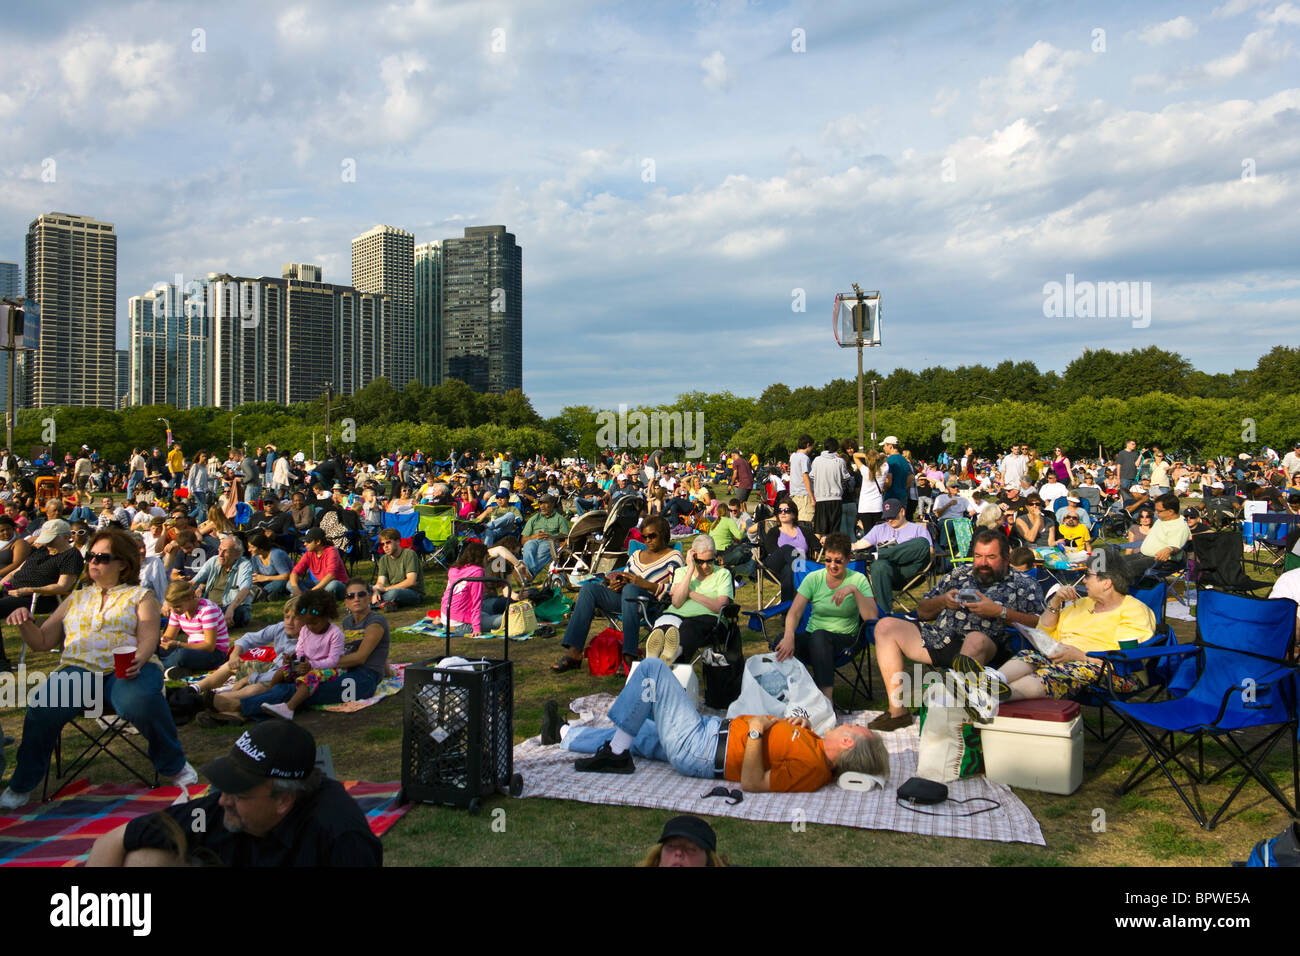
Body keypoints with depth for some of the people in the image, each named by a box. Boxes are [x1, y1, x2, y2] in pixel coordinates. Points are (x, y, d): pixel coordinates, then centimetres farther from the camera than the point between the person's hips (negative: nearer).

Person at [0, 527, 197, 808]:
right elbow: (42, 642, 23)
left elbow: (148, 637, 0)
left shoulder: (140, 596, 16)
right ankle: (22, 785, -8)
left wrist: (139, 660, -22)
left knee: (140, 701, -38)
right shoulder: (76, 599, 28)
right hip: (78, 669, 3)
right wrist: (25, 624, 1)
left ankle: (174, 766, -13)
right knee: (42, 706, -30)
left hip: (127, 670, -3)